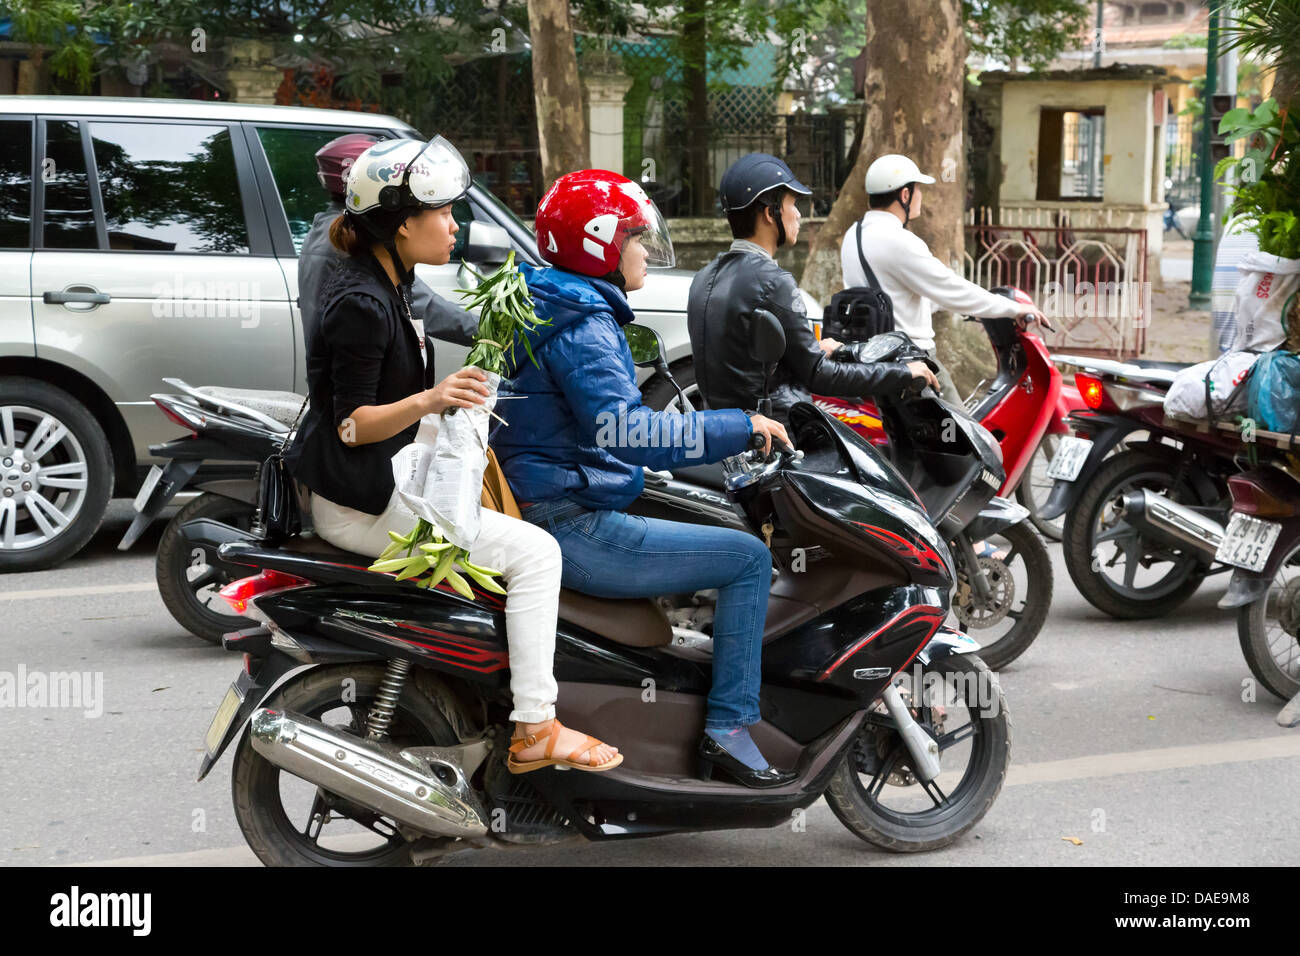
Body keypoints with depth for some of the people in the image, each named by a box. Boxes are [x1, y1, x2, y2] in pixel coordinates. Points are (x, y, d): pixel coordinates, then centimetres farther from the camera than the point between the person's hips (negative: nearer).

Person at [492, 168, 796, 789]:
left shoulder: (548, 308, 17)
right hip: (572, 531, -11)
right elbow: (619, 427, -31)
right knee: (747, 558, -9)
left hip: (543, 509, 11)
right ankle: (727, 729, -8)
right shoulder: (583, 325, -16)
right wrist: (738, 428, -24)